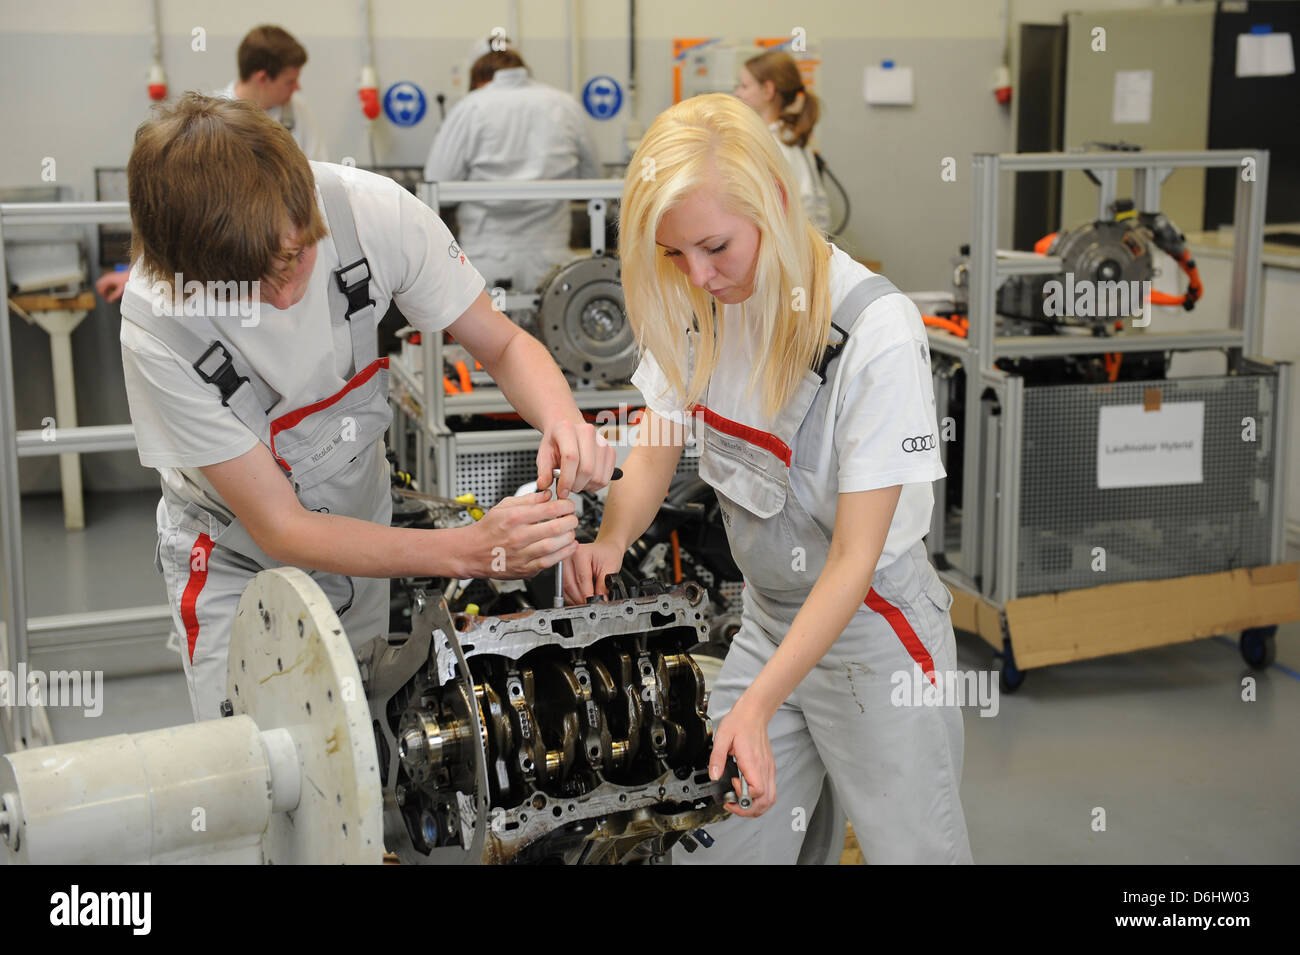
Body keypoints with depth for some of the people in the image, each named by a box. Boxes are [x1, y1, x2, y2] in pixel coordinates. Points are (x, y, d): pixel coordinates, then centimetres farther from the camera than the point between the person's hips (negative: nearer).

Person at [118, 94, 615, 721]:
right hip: (237, 562, -2)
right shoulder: (156, 326, -32)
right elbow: (279, 528, -27)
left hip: (364, 517, 3)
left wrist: (563, 421, -36)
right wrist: (471, 551, -37)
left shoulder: (372, 211, -27)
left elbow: (504, 344, -12)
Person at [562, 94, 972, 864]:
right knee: (714, 842, 9)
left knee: (911, 848, 6)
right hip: (767, 619, 5)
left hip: (873, 632, -5)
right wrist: (610, 541, -19)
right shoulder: (698, 307, -7)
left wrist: (758, 706, -31)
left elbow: (853, 560, -24)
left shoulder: (877, 330, -25)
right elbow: (655, 452, 3)